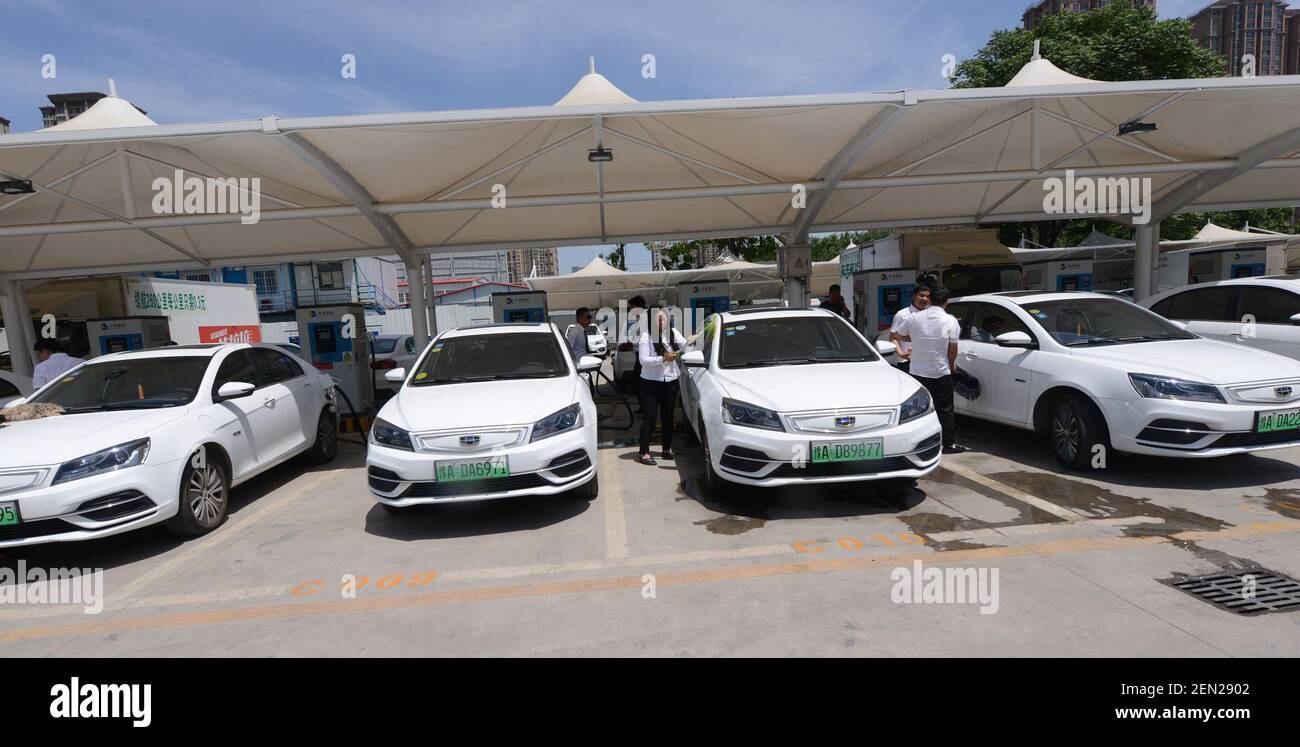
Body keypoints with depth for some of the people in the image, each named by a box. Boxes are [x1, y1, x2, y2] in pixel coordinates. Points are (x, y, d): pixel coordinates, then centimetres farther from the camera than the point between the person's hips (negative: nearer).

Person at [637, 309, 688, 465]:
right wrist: (663, 359, -23)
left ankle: (667, 449, 25)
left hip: (670, 380, 5)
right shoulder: (646, 336, -9)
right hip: (651, 382, -4)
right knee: (649, 417, -3)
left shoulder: (673, 333, 5)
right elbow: (643, 360, -15)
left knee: (668, 416, 13)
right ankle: (644, 453, 2)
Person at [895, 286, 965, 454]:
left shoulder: (914, 318, -2)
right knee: (945, 409, 7)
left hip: (917, 372, 3)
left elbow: (899, 335, 11)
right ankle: (949, 444, 12)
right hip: (940, 373, -3)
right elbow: (953, 348, -5)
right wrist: (951, 364, 13)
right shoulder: (950, 321, -8)